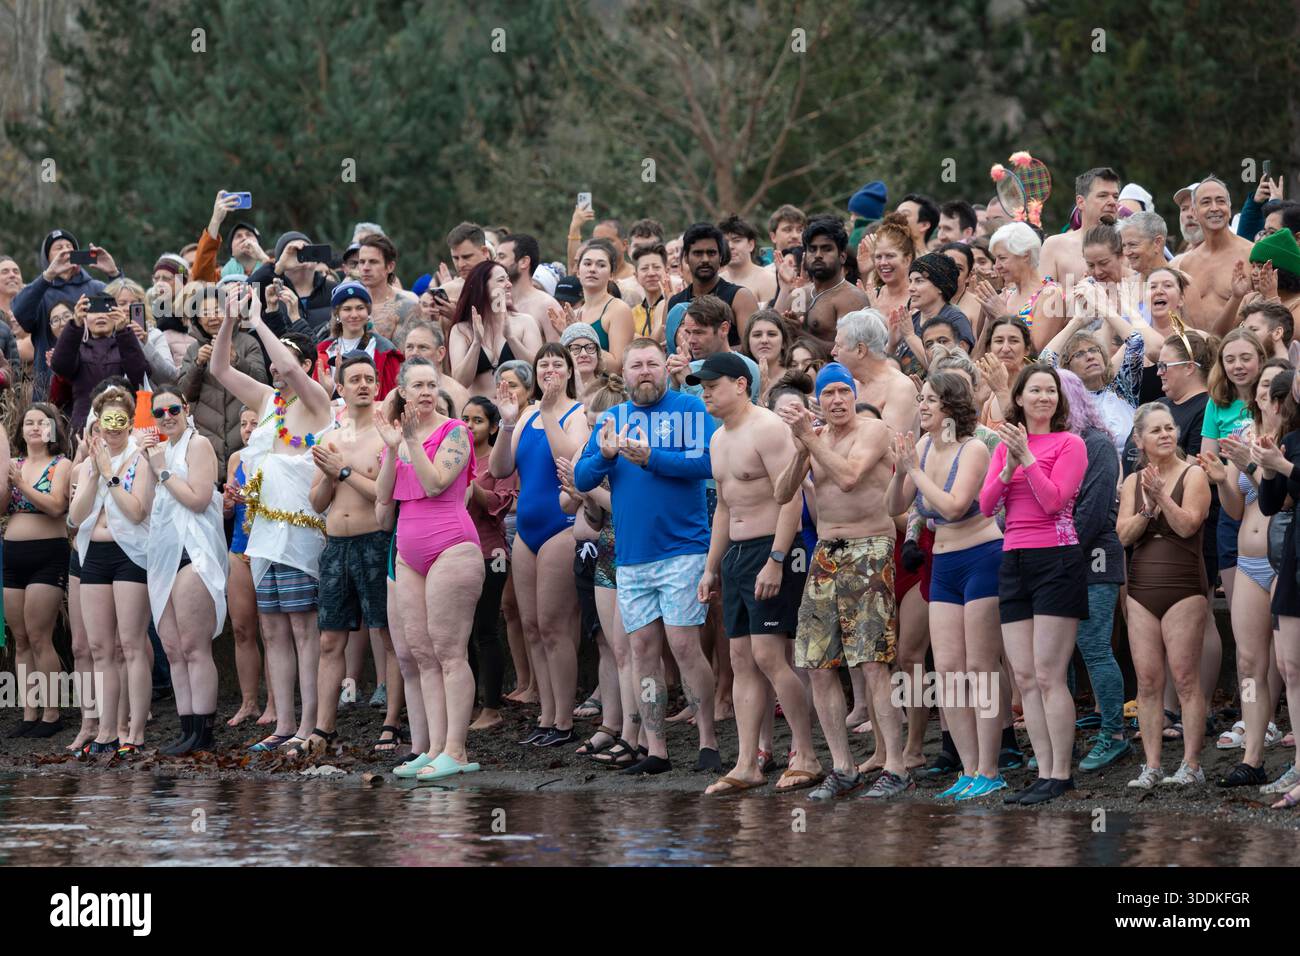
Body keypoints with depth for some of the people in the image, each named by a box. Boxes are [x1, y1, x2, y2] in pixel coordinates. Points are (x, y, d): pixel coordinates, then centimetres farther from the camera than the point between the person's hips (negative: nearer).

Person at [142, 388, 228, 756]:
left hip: (193, 549, -9)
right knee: (172, 649, 6)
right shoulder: (161, 449, 20)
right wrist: (149, 467, 5)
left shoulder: (198, 444, -4)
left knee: (193, 647, -12)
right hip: (163, 553, 9)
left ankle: (203, 733, -13)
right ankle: (188, 730, 8)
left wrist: (163, 471, -7)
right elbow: (148, 508, 16)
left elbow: (198, 498, -14)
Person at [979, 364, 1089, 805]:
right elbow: (985, 505, 6)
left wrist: (1027, 457, -15)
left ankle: (1060, 774, -6)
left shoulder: (1069, 444, -2)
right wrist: (1009, 468, -9)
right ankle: (1045, 772, 8)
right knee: (1024, 678, 4)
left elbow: (1053, 500, -13)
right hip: (1014, 563, 7)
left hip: (1056, 561, -7)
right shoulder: (1004, 446, 15)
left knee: (1047, 676, -10)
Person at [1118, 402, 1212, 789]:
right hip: (1142, 589, 4)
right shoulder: (1133, 482, 11)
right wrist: (1147, 508, -14)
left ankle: (1191, 765, -4)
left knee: (1185, 679, -6)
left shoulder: (1192, 475, -1)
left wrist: (1161, 495, -23)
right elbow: (1124, 534, 1)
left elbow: (1187, 525, -13)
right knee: (1148, 681, 2)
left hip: (1183, 586, -4)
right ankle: (1151, 767, 4)